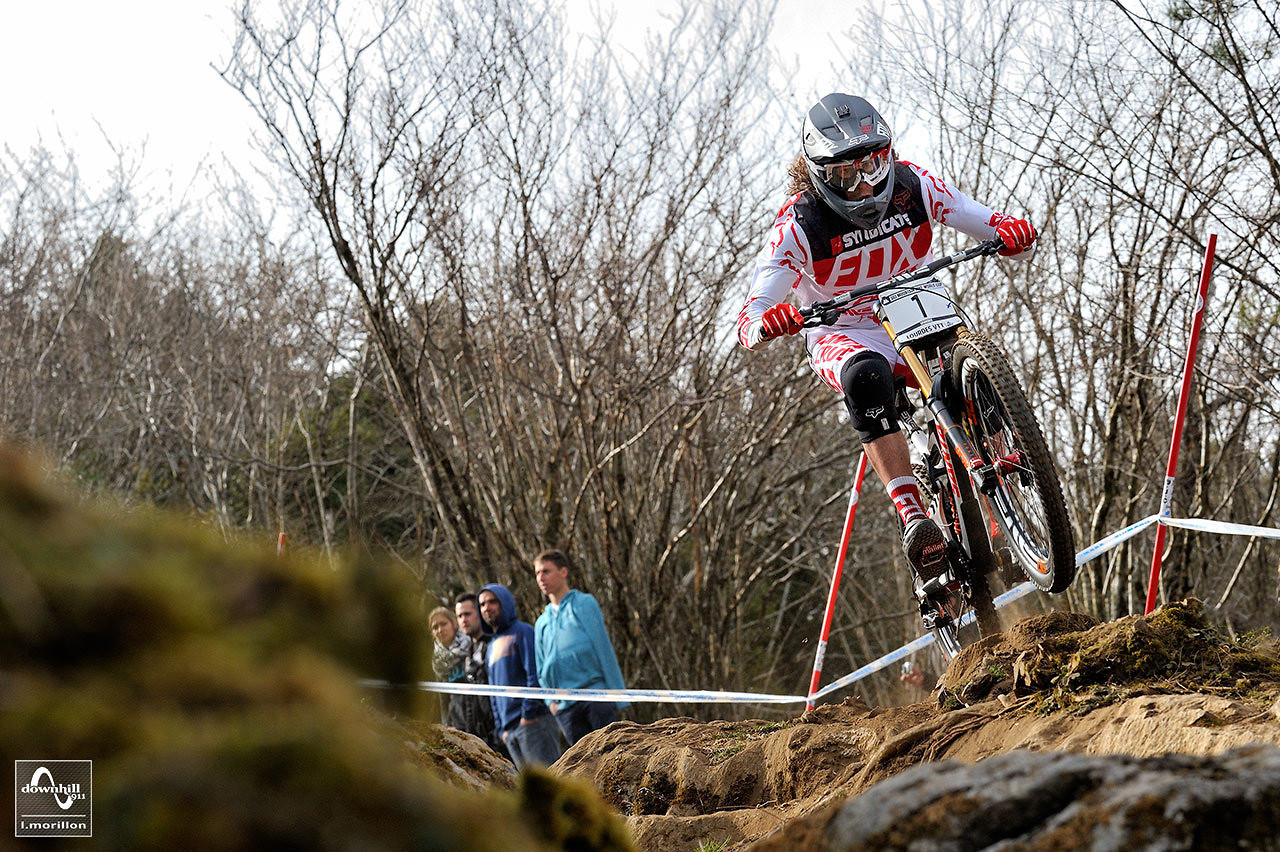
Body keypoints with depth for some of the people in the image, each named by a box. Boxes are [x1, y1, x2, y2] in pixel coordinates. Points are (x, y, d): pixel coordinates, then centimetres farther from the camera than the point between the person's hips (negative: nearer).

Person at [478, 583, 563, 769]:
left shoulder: (522, 632, -1)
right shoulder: (492, 646, 23)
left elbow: (534, 673, -11)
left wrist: (529, 713, -16)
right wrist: (501, 727, 16)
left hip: (533, 720, -8)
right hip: (510, 729, 8)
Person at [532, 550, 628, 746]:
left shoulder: (584, 603, 7)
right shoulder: (542, 623, 21)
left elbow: (604, 649, 1)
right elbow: (541, 671, 23)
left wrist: (617, 695, -6)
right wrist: (550, 700, 5)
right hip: (564, 706, 4)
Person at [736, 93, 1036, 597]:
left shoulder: (912, 186, -11)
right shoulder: (799, 226, -19)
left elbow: (994, 227, -6)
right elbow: (747, 326, -23)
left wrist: (1013, 233, -30)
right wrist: (767, 324, -47)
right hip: (843, 335, -3)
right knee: (867, 378, -39)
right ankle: (912, 517, -43)